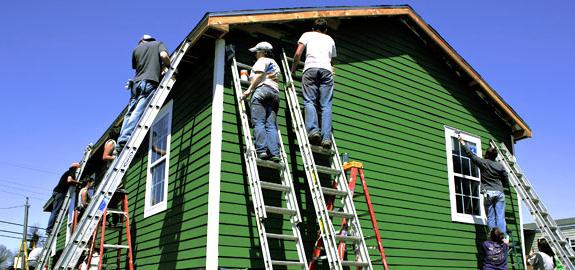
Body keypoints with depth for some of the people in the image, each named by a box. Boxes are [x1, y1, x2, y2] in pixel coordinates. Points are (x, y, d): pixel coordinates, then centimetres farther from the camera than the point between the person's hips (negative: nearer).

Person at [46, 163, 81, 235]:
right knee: (55, 211, -11)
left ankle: (49, 229, 5)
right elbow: (69, 180, -20)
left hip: (57, 192, 9)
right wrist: (77, 182, -7)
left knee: (54, 212, 7)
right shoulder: (72, 172, -2)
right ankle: (49, 229, -14)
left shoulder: (67, 172, 25)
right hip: (60, 192, -9)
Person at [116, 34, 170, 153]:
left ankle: (120, 144, -5)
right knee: (138, 112, -14)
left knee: (130, 113, 4)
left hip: (137, 82, 4)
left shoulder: (137, 49, 25)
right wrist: (168, 66, 14)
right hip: (150, 81, -4)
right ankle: (124, 140, -26)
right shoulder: (158, 44, 16)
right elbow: (164, 56, -5)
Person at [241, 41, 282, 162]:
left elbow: (259, 75, -6)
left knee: (258, 122, -14)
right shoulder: (275, 64, 34)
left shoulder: (262, 60, 10)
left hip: (262, 89, -7)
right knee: (271, 125, -4)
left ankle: (262, 150, -28)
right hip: (275, 92, 7)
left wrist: (249, 89, -10)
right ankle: (275, 153, -19)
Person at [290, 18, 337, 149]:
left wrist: (292, 70, 22)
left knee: (309, 101, -6)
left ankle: (313, 130, -25)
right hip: (327, 70, 2)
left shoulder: (307, 35, 24)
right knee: (326, 105, -5)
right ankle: (326, 137, -16)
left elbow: (297, 54, 13)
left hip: (311, 68, -2)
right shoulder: (330, 39, 33)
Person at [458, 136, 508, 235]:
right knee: (500, 217, -2)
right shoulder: (500, 166, 7)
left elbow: (470, 154, 8)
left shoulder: (483, 163, 1)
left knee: (491, 218, -1)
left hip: (488, 193, -2)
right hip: (499, 193, 2)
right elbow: (506, 180, 12)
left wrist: (462, 143, 20)